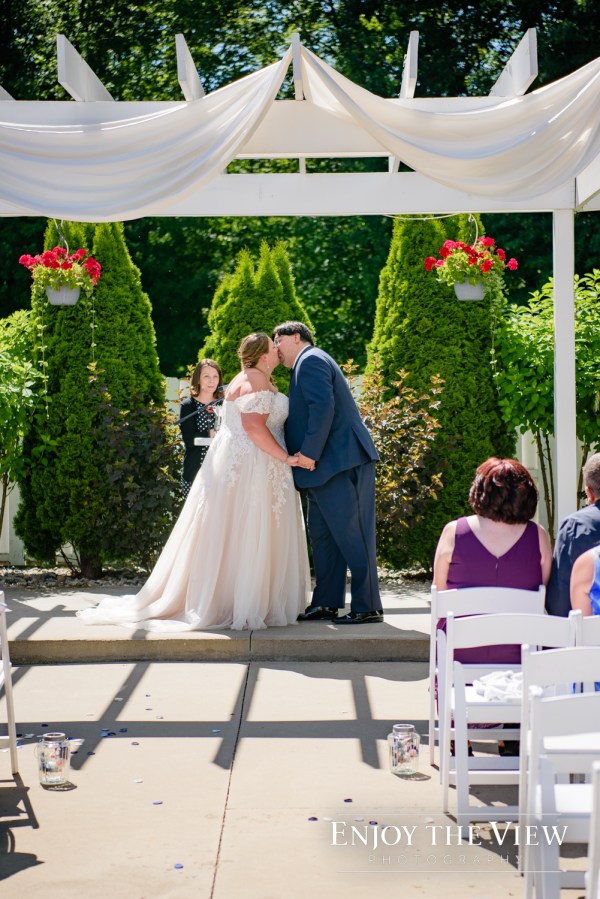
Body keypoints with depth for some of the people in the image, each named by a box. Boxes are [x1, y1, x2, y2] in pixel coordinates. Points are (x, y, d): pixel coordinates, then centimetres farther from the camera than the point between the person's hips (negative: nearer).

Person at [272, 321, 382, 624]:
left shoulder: (310, 361, -7)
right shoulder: (309, 363, 25)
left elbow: (323, 407, -21)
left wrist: (310, 453, -20)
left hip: (341, 463, -11)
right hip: (328, 466, 11)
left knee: (351, 535, -7)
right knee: (322, 535, 12)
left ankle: (367, 607, -3)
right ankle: (326, 605, 18)